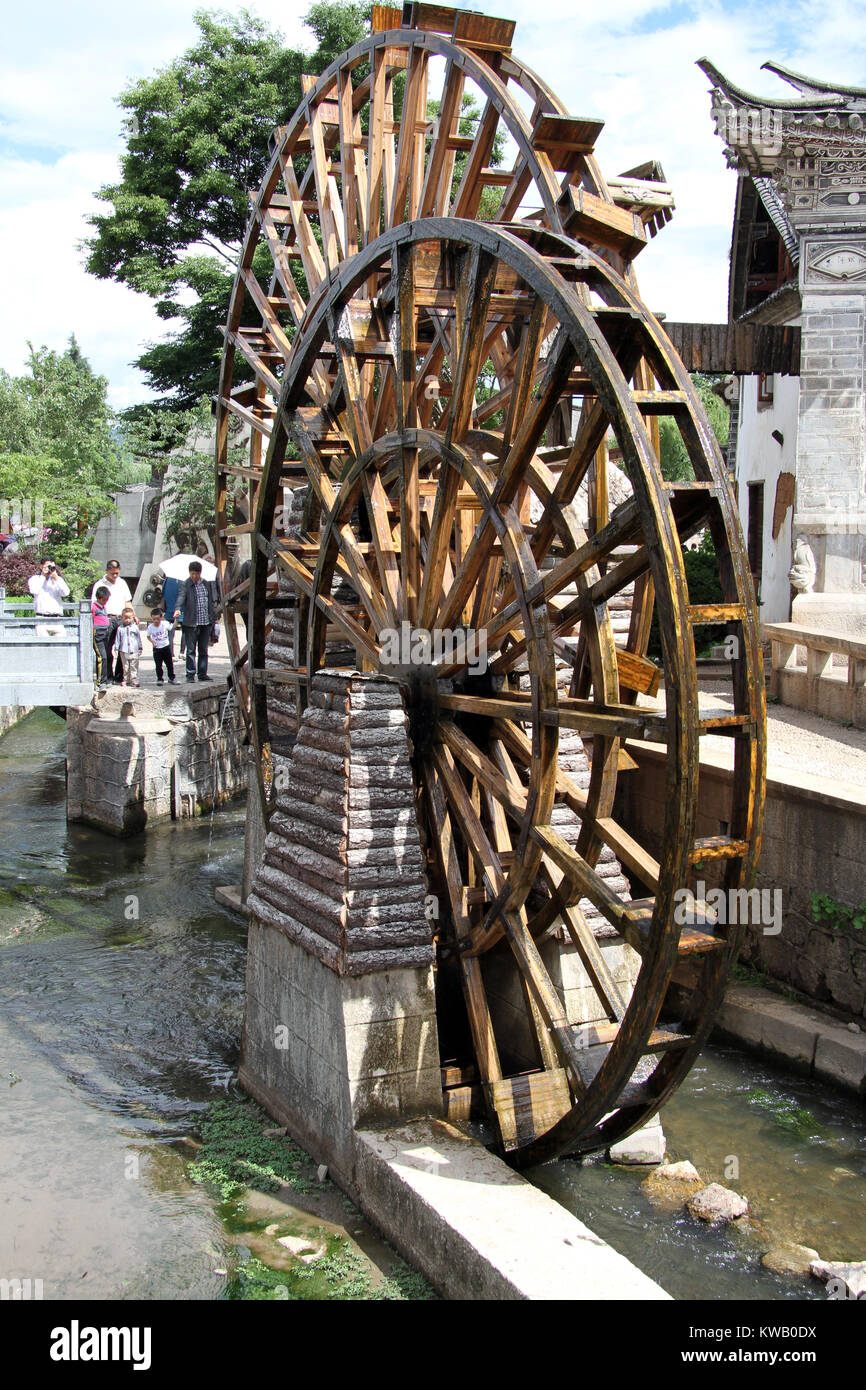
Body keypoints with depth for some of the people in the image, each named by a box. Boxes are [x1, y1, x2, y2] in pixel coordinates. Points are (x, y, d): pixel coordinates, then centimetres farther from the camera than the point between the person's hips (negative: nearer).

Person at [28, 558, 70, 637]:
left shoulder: (58, 579, 15)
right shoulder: (34, 579, 11)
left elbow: (65, 593, -2)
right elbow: (34, 591, -10)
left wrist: (56, 578, -9)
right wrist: (43, 576, -3)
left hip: (57, 620, 2)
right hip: (42, 619, -2)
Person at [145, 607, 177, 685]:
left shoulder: (165, 624, -9)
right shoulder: (150, 627, -7)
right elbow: (148, 636, 6)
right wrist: (152, 642, -10)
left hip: (166, 647, 0)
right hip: (156, 649, 0)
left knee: (169, 664, 7)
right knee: (158, 665, 1)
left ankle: (171, 678, 18)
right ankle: (159, 679, 12)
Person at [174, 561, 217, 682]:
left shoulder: (207, 584, 11)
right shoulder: (185, 585, -2)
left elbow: (213, 601, 17)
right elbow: (181, 597, -18)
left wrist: (214, 617, 15)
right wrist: (178, 609, -36)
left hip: (206, 622, 4)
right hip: (191, 623, -4)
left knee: (203, 649, 10)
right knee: (191, 650, -3)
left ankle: (202, 673, 18)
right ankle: (190, 674, 2)